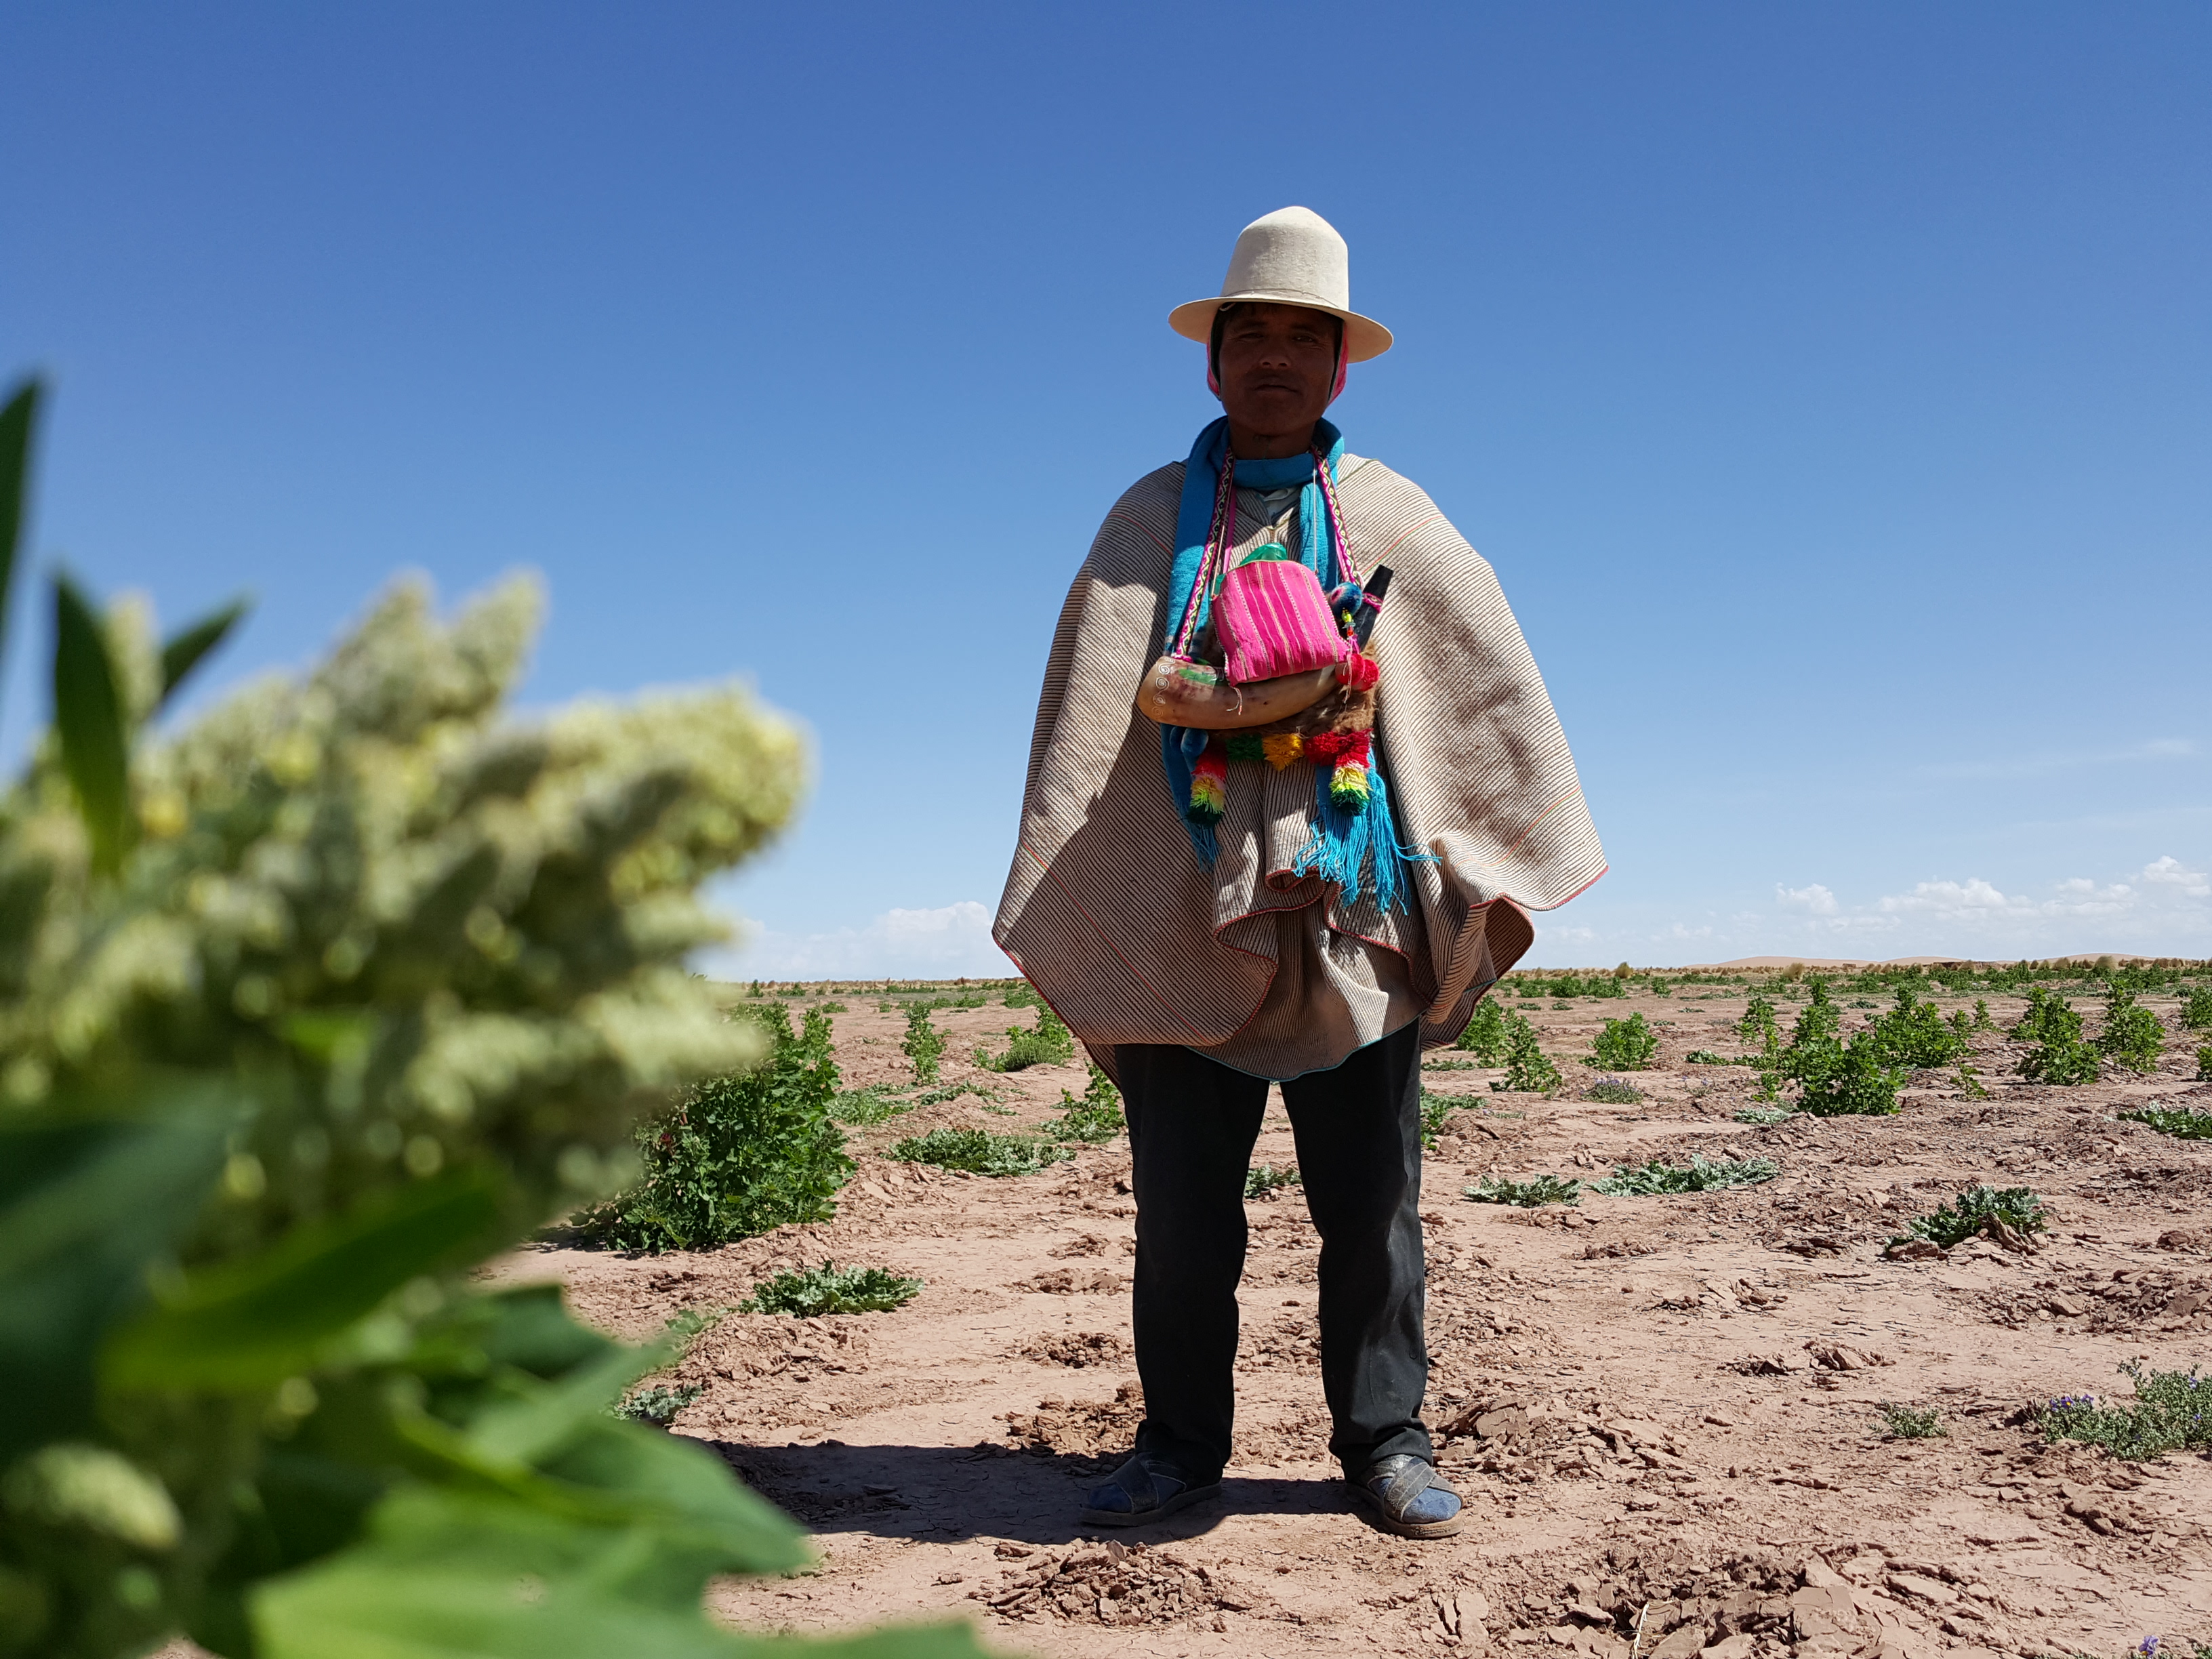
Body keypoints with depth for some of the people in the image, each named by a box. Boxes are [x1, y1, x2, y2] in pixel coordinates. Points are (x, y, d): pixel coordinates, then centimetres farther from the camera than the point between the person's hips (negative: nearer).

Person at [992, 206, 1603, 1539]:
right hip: (1186, 915, 0)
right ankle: (1181, 1444, 21)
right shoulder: (1153, 520, 12)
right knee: (1182, 1206, 5)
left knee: (1371, 1201, 6)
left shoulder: (1392, 516, 13)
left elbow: (1494, 692, 8)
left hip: (1356, 909, 0)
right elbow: (1088, 712, 3)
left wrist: (1496, 872, -1)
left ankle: (1385, 1440, 20)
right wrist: (1064, 892, -6)